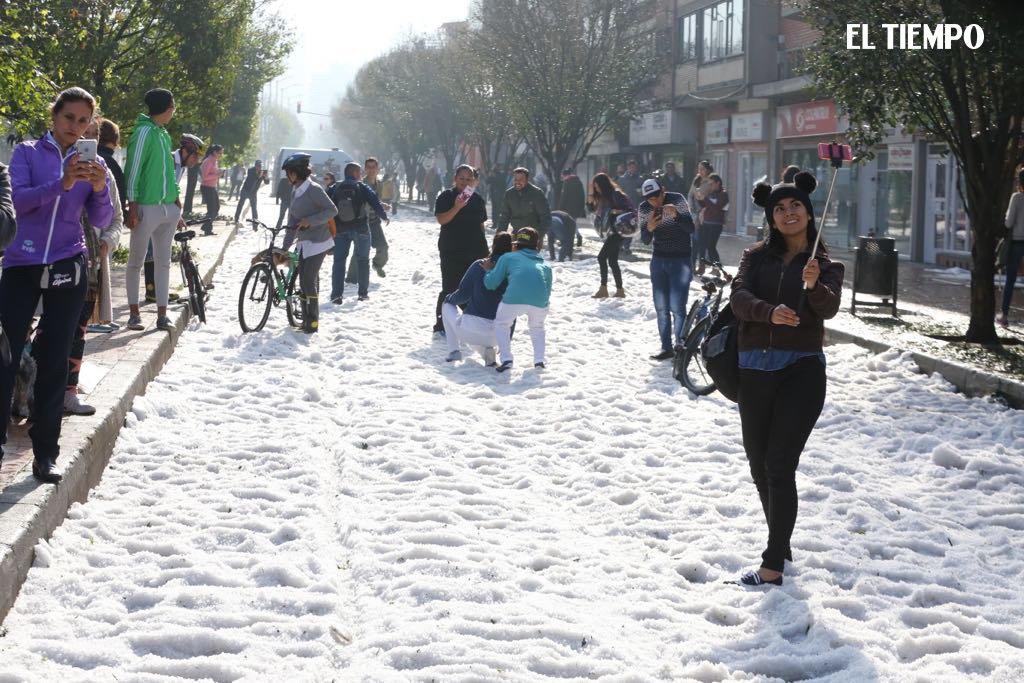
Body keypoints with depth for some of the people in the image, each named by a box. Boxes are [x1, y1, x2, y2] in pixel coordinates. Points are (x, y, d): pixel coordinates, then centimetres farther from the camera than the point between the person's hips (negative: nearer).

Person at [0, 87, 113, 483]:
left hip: (67, 270, 2)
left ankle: (45, 454, 7)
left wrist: (100, 189, -18)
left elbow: (101, 221, 1)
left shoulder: (92, 163, 9)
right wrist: (62, 183, -27)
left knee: (55, 362, 3)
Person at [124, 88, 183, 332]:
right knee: (136, 261, 2)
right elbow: (133, 171, -12)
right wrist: (132, 208, -15)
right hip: (147, 208, -8)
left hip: (168, 208, 8)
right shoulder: (144, 132, -9)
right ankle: (134, 314, 6)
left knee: (163, 262, 8)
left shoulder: (164, 134, 16)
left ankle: (162, 315, 11)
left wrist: (177, 204, 20)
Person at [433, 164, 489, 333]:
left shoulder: (477, 199, 12)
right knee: (450, 289, -5)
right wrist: (457, 207, -28)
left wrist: (484, 249, 17)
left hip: (474, 251, 5)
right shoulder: (446, 196, -3)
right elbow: (441, 219, -14)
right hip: (452, 251, -5)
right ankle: (441, 324, 3)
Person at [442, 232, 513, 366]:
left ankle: (454, 350, 13)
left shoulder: (479, 265, -4)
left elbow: (462, 295, 1)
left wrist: (449, 298, 24)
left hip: (471, 329, -3)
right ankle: (487, 350, 6)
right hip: (498, 335, 3)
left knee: (447, 305, 28)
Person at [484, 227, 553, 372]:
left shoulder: (508, 257, 23)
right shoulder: (545, 266, 30)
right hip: (540, 301, 2)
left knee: (501, 324, 25)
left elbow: (491, 284, 17)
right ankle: (539, 359, 17)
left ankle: (506, 358, 9)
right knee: (537, 327, 32)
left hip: (514, 299, -2)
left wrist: (489, 271, 37)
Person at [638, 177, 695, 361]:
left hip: (680, 261, -4)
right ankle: (666, 348, 16)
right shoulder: (644, 208, -6)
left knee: (677, 307, -10)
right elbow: (645, 240, -3)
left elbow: (691, 228, -18)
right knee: (661, 308, 8)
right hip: (658, 260, 4)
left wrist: (676, 215, -36)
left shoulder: (677, 200, -15)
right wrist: (648, 229, -26)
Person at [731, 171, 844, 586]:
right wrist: (770, 312, -29)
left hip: (801, 369, -4)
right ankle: (782, 547, 32)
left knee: (779, 466, -11)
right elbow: (739, 298, -9)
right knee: (759, 465, 13)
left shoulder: (825, 264, 4)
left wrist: (814, 286, -35)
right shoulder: (757, 256, 8)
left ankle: (773, 566, -8)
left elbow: (829, 308, -14)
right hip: (755, 368, 4)